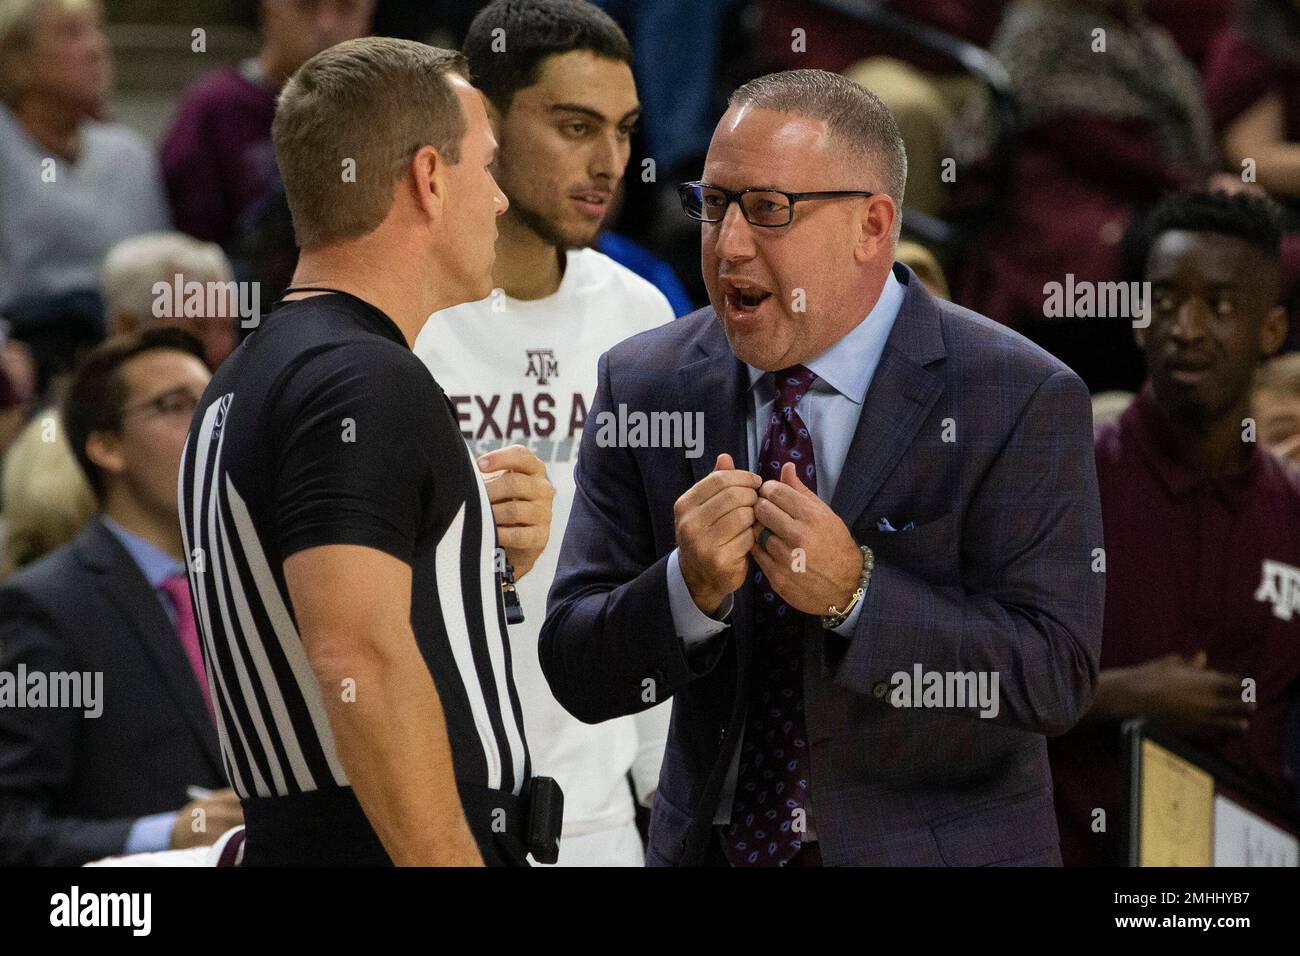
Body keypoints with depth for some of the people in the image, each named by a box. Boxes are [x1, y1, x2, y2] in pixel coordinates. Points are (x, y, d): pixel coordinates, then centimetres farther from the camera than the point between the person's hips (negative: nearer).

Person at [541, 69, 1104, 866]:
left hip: (934, 848, -3)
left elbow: (1057, 679, -19)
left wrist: (855, 591, -28)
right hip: (710, 845, 3)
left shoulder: (1023, 400, -13)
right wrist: (690, 590, -25)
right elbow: (578, 677, -6)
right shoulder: (642, 386, -4)